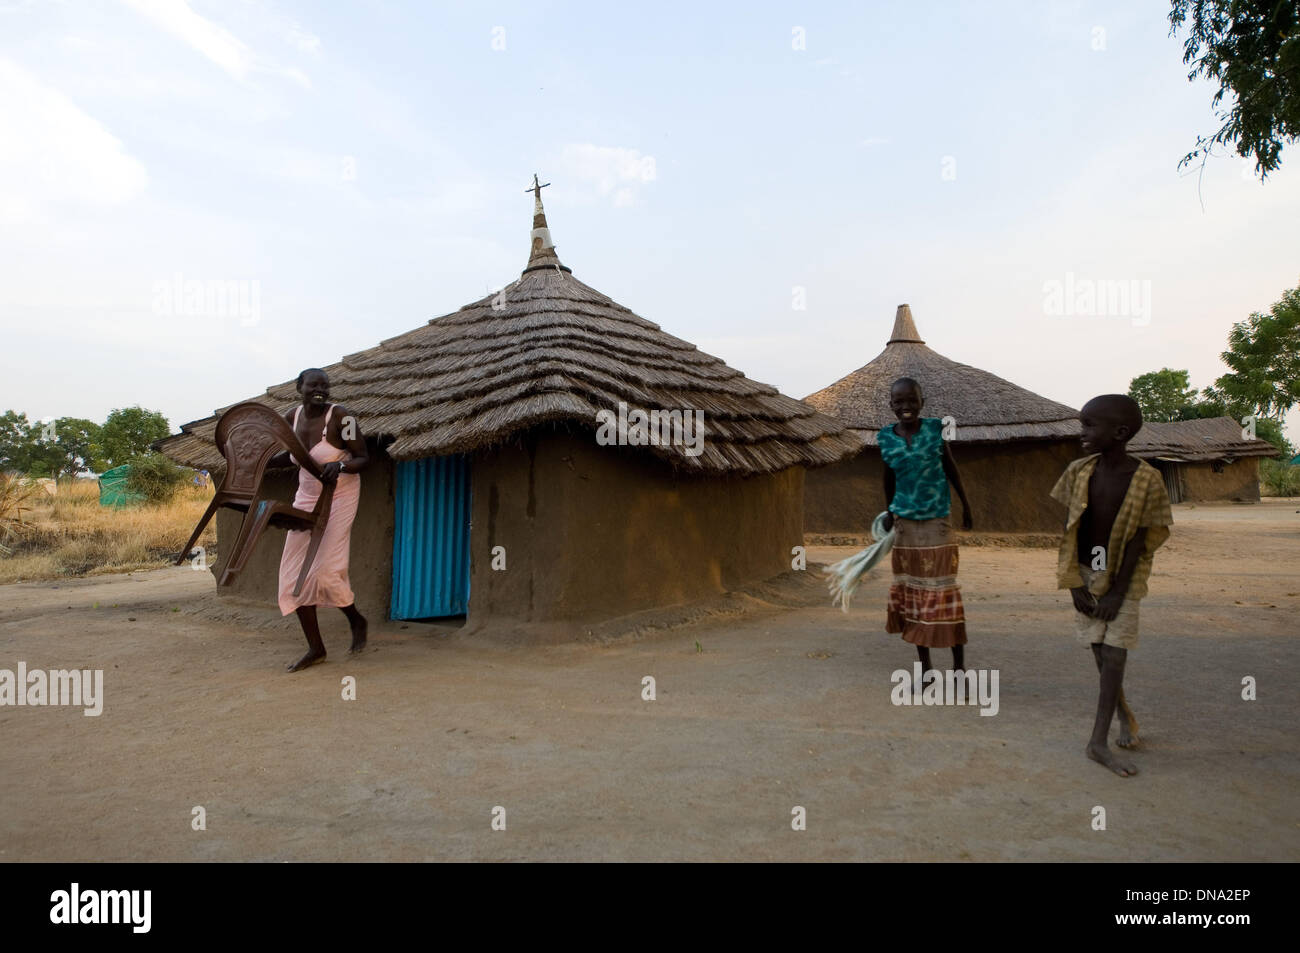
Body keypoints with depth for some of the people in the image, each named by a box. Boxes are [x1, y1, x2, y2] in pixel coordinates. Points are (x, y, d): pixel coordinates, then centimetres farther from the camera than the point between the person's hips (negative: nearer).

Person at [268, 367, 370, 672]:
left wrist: (340, 466, -34)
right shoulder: (292, 417, 1)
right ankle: (315, 648, 10)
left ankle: (357, 621, 17)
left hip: (339, 496, -6)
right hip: (306, 496, 6)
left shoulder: (340, 416, -17)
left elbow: (363, 458, -15)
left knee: (326, 570, -14)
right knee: (294, 573, 0)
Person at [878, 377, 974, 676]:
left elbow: (950, 466, 5)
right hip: (904, 524, 2)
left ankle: (959, 665, 11)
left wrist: (965, 503, 9)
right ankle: (925, 668, 19)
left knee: (942, 590, -2)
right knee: (911, 592, 8)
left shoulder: (935, 428, -7)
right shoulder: (886, 437, -3)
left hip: (937, 521, -2)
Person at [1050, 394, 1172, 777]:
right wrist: (1074, 583, -5)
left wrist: (1116, 593, -14)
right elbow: (1071, 531, -1)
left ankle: (1098, 741, 1)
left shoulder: (1146, 479, -14)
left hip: (1123, 578, -3)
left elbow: (1138, 541, -12)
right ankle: (1124, 713, 35)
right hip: (1086, 573, 3)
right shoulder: (1079, 472, -5)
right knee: (1101, 653, 11)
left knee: (1114, 654, -5)